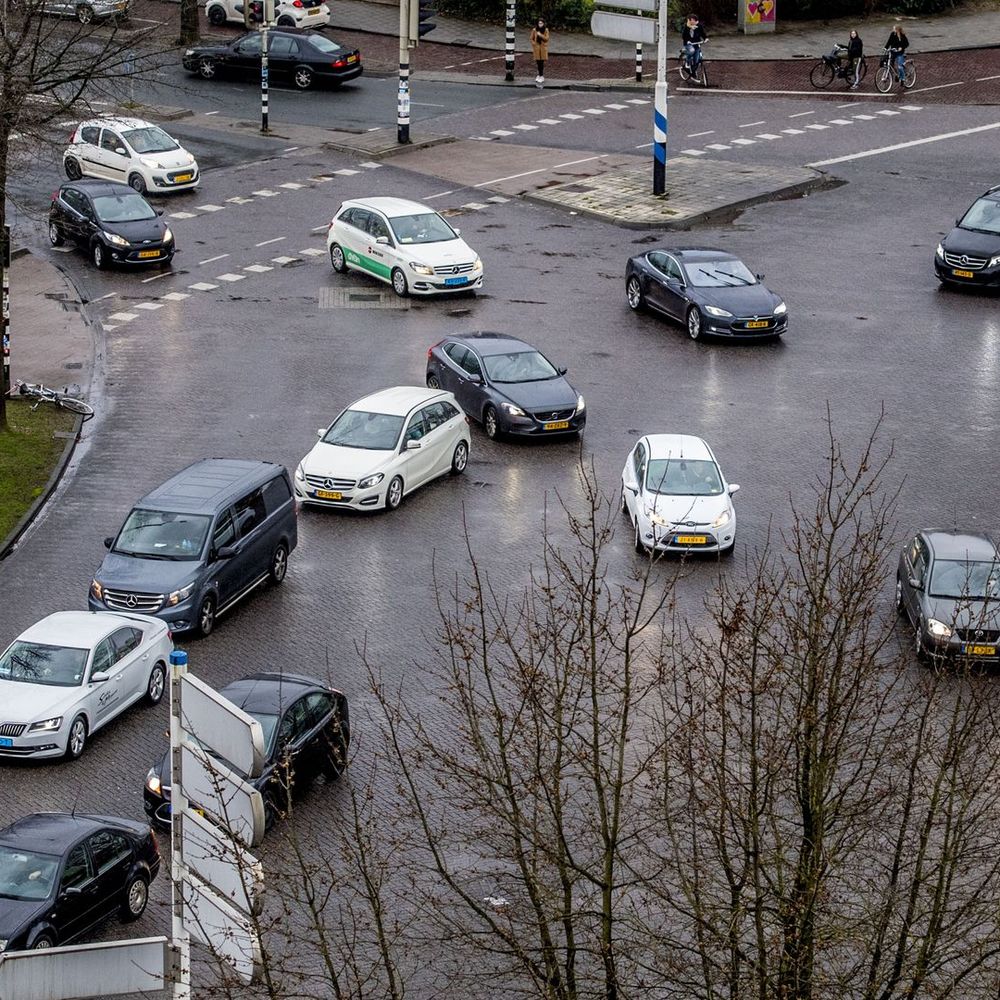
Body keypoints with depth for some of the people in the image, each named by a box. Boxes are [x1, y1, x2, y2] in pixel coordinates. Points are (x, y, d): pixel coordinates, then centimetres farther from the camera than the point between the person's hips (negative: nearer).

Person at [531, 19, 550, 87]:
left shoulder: (546, 30, 0)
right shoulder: (534, 30, 1)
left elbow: (546, 38, -6)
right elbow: (532, 39, 6)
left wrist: (540, 35, -19)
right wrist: (533, 46, -1)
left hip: (543, 47, -1)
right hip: (536, 47, 1)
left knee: (542, 62, -5)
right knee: (538, 62, 2)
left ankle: (541, 76, -2)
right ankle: (540, 75, 16)